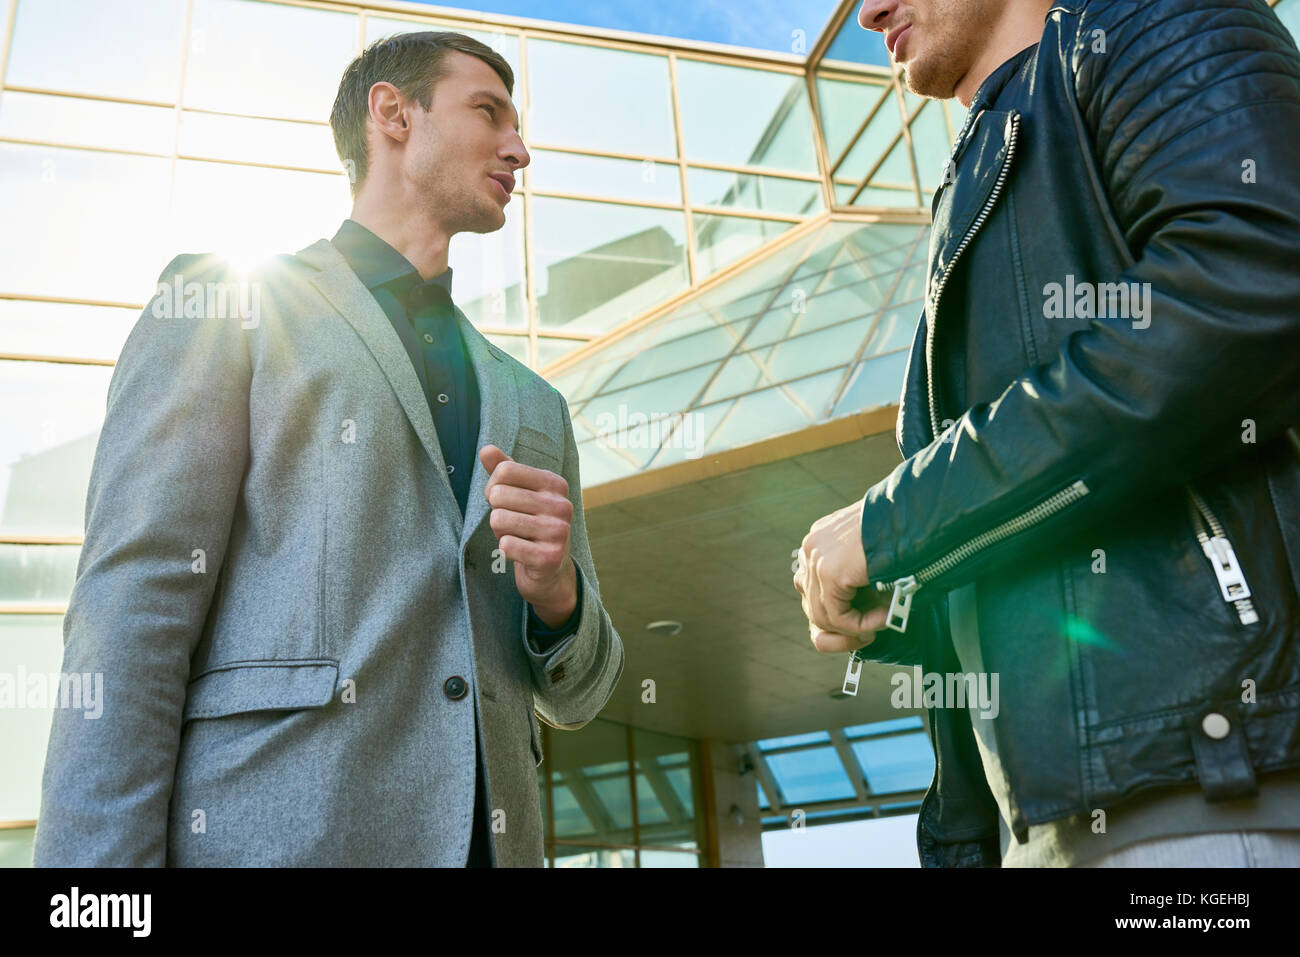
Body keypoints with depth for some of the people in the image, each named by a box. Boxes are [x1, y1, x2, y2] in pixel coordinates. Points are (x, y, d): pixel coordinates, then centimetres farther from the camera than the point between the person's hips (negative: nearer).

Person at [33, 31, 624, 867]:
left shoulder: (532, 405, 19)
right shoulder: (224, 303, 6)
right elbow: (129, 616, -5)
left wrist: (557, 593, -4)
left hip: (495, 839, 5)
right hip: (263, 832, -4)